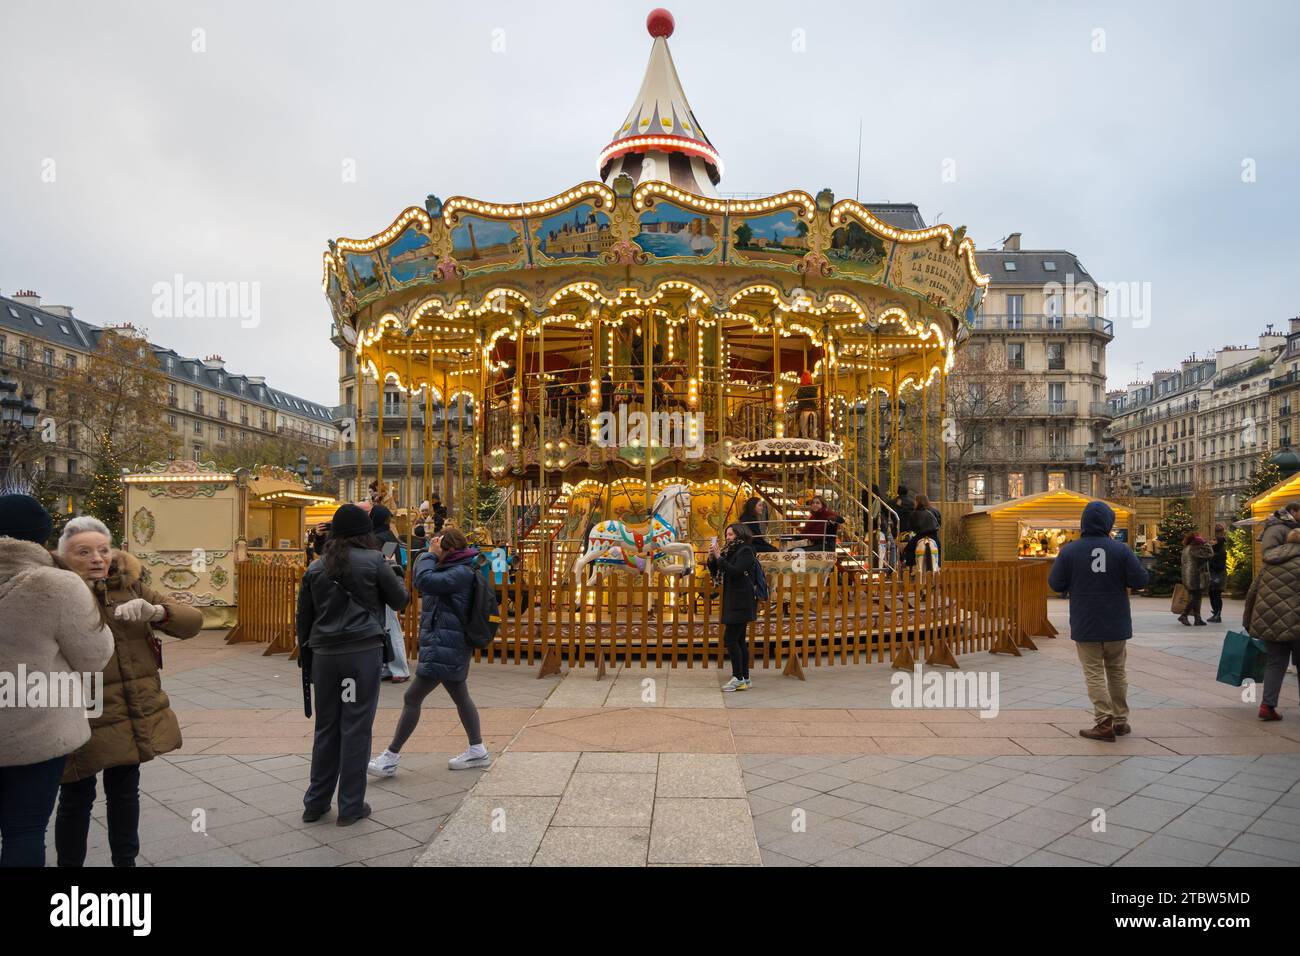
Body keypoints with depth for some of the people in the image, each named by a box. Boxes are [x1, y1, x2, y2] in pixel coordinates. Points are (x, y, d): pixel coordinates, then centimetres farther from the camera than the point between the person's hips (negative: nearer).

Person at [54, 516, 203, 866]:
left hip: (135, 716, 4)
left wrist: (155, 611, -20)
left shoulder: (130, 586, 5)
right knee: (77, 800, 9)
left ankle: (125, 861, 37)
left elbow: (193, 621, -4)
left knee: (125, 792, 19)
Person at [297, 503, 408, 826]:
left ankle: (315, 803, 23)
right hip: (363, 651, -4)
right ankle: (351, 806, 10)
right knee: (356, 727, 2)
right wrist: (394, 576, 23)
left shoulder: (316, 567, 10)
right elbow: (399, 601, 4)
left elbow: (304, 615, 14)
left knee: (326, 727, 14)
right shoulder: (374, 561, -3)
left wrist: (305, 653, 23)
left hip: (324, 653, 4)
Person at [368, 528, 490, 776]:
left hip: (444, 648, -11)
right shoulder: (456, 570, 15)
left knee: (412, 698, -5)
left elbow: (425, 581, -27)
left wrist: (431, 554, -16)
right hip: (453, 646, 11)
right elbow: (420, 583, 20)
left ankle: (391, 757, 3)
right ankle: (477, 751, 23)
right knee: (461, 697, 15)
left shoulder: (461, 573, -16)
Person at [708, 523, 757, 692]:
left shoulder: (746, 551, -9)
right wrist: (711, 558, -2)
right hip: (733, 602, 9)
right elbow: (715, 572, 15)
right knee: (739, 641, 10)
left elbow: (735, 571, -22)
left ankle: (738, 678, -6)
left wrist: (719, 557, -20)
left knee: (730, 639, -11)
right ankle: (745, 678, 15)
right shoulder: (730, 551, 15)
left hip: (741, 603, -9)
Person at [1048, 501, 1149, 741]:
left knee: (1094, 673, 3)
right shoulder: (1120, 549, -8)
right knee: (1117, 671, 17)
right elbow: (1140, 580, -8)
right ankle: (1120, 720, 24)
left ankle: (1104, 723, 0)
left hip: (1085, 626, -2)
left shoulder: (1069, 551, -10)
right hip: (1116, 625, 2)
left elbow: (1055, 584, -7)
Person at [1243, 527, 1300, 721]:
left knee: (1275, 662, 12)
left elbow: (1252, 593, 17)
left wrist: (1248, 622, 24)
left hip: (1268, 622, 6)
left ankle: (1267, 705, 4)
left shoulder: (1270, 564, 14)